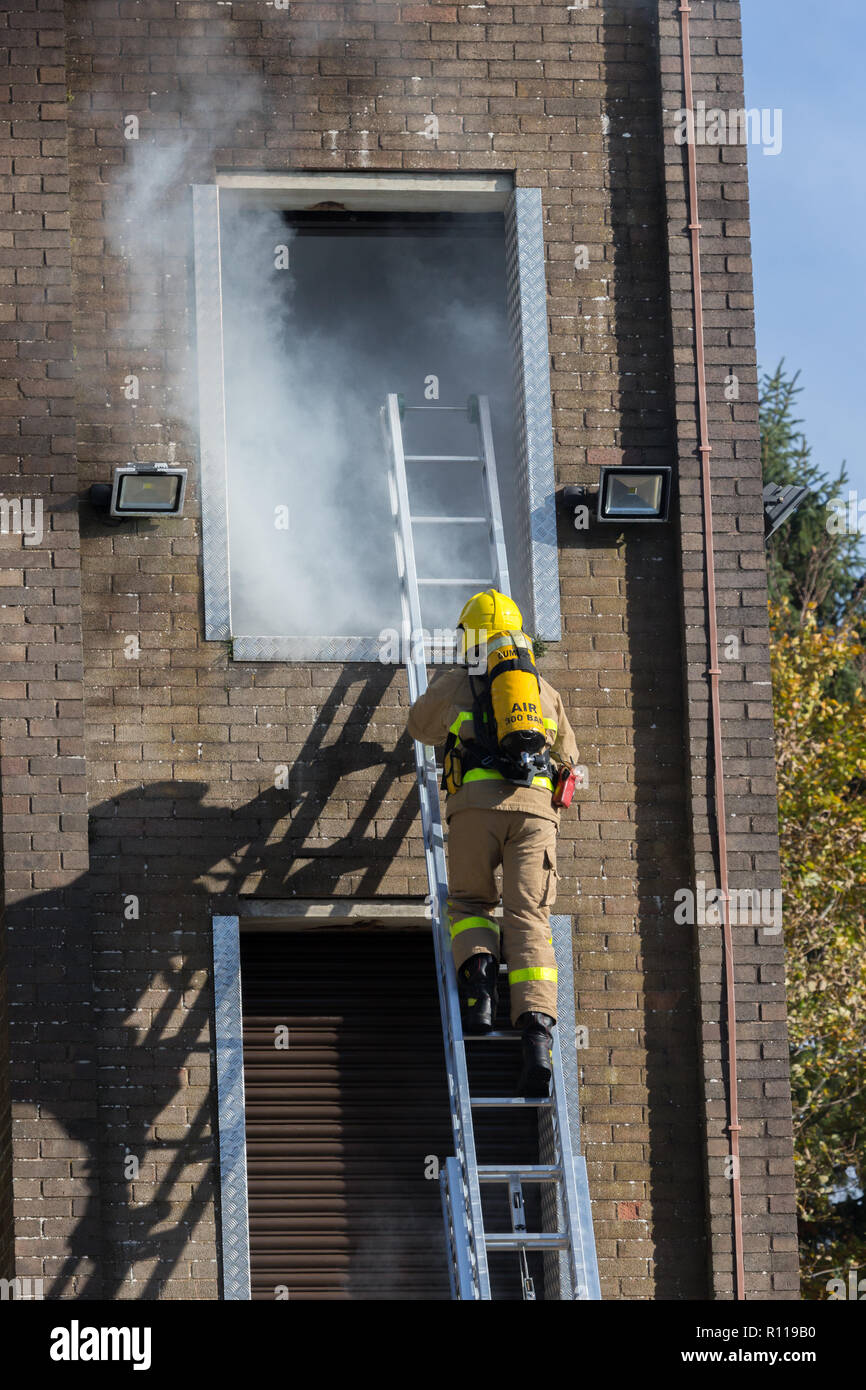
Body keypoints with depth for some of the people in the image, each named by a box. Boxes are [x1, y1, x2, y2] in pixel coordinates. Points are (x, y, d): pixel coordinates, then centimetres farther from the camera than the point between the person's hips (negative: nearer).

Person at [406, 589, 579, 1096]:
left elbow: (422, 726, 37)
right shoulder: (545, 689, 26)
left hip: (476, 802, -1)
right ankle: (537, 1030, -24)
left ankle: (479, 972, -15)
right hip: (535, 806, 2)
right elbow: (567, 754, 41)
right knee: (528, 920, -5)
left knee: (469, 904, 18)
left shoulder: (454, 683, 17)